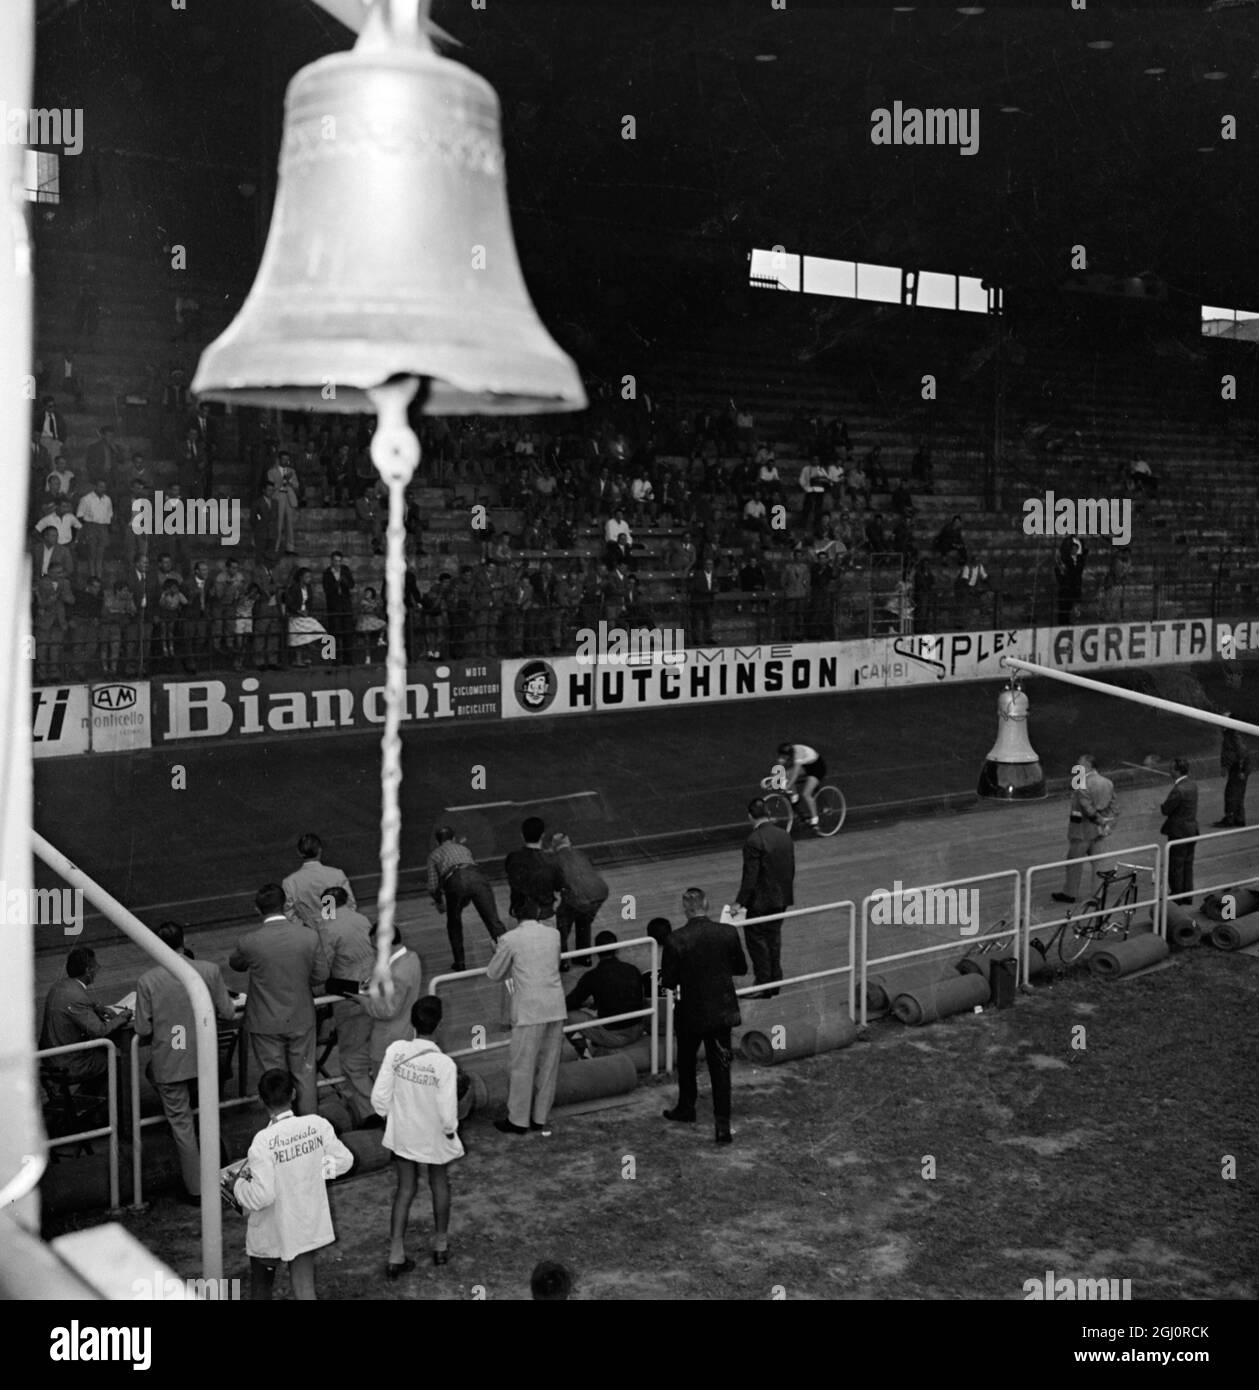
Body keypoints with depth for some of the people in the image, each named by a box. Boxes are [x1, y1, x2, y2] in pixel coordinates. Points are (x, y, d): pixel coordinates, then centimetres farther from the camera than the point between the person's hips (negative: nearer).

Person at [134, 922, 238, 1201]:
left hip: (168, 1063, -3)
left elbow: (143, 1032, -10)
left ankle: (196, 1188, 20)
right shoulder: (210, 971, -9)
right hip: (204, 1058, 3)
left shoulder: (146, 981, -13)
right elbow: (228, 1014, -3)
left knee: (181, 1123, 12)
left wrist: (146, 1040, 14)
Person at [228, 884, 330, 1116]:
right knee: (305, 1075, 18)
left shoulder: (249, 942, -20)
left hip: (266, 1023, -2)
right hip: (302, 1019, 2)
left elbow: (235, 964, 2)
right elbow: (321, 975, -4)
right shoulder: (309, 937, -16)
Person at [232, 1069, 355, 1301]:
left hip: (271, 1233, -3)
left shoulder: (264, 1141, -27)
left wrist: (237, 1185, -8)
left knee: (260, 1289, 22)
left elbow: (261, 1196, -26)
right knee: (305, 1289, 12)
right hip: (308, 1227, 4)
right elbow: (344, 1160, -1)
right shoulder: (318, 1125, -13)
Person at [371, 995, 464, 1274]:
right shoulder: (444, 1064, -27)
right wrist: (450, 1131, -2)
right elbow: (447, 1113, -23)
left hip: (402, 1134, 2)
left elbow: (379, 1096, -12)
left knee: (405, 1189, 17)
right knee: (440, 1185, 23)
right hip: (435, 1137, -2)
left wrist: (390, 1118, 7)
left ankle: (396, 1256, 17)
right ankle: (440, 1246, 39)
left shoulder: (395, 1051, -19)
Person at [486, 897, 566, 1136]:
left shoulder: (511, 940, -9)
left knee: (523, 1067, 7)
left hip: (529, 1011, -5)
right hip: (556, 1008, 5)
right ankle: (541, 1118, 23)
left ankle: (518, 1120, 16)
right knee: (549, 1066, 13)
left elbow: (494, 974, 2)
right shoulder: (553, 934, 4)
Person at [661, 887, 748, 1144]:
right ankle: (722, 1124, 4)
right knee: (720, 1068, 7)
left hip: (690, 1013, -2)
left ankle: (686, 1108, 39)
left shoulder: (675, 941, -18)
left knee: (686, 1063, 21)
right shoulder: (728, 933, -10)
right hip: (722, 1010, 2)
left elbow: (669, 982, -11)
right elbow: (741, 968, 2)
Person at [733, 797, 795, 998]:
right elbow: (791, 869, 9)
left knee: (756, 940, 4)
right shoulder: (785, 836, 2)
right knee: (774, 939, 18)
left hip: (761, 902, -7)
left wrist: (740, 902, -14)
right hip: (782, 898, 7)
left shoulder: (753, 841, -21)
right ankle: (775, 981, 25)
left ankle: (764, 985, 8)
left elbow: (750, 877, -21)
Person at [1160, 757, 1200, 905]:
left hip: (1179, 832, -9)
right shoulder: (1193, 785, 4)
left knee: (1175, 866, 4)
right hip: (1192, 829, 9)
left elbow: (1166, 810, -18)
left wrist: (1162, 806, 2)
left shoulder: (1178, 790, -24)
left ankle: (1176, 897, 12)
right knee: (1188, 865, 16)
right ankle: (1188, 897, 24)